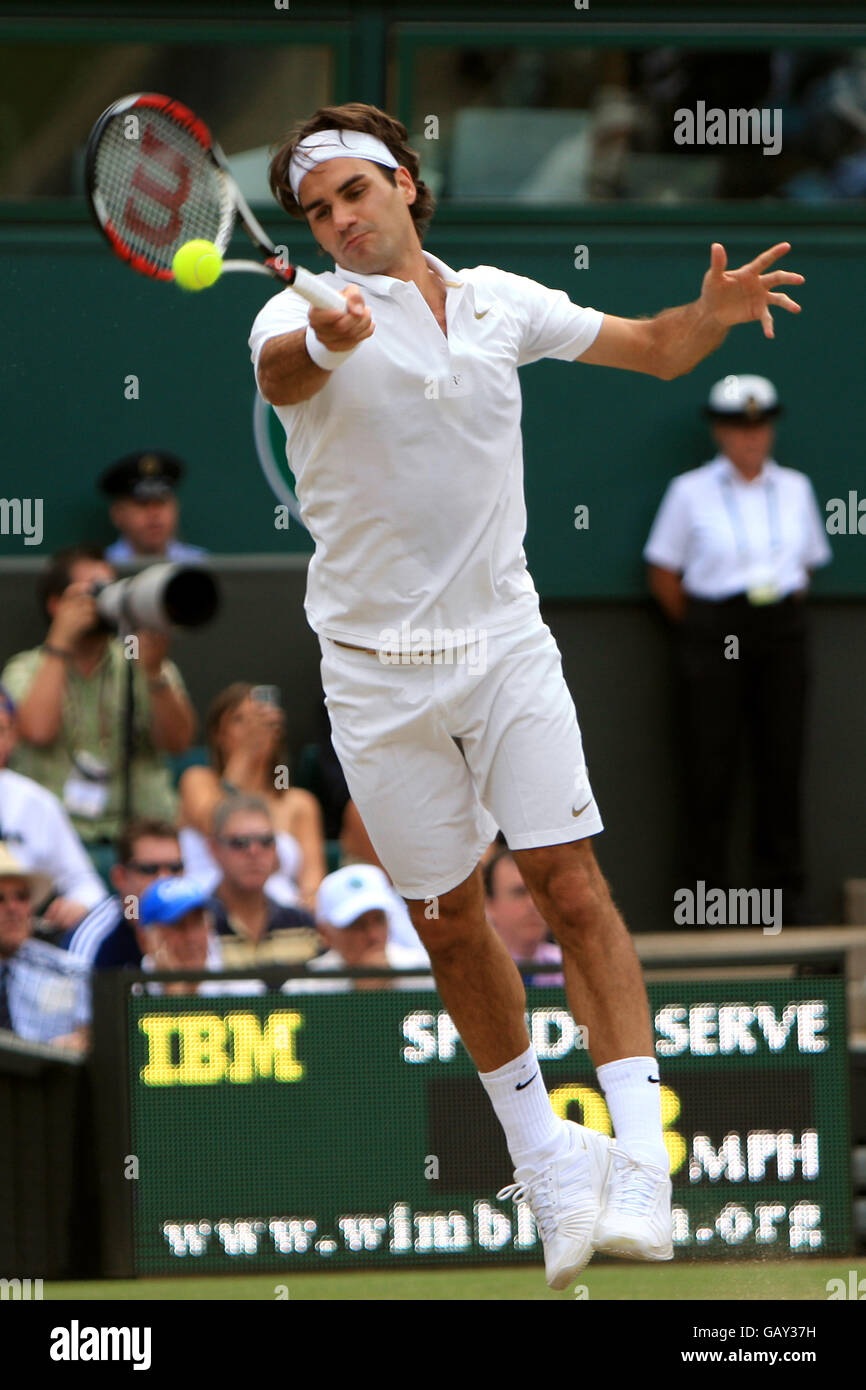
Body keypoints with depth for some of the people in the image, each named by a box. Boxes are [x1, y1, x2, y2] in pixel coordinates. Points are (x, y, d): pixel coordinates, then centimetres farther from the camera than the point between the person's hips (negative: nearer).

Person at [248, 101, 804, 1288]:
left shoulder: (501, 302, 6)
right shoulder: (308, 312, -7)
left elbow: (654, 350, 17)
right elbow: (279, 374, -32)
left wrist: (713, 313, -6)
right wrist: (322, 342, -56)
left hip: (505, 644, 1)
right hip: (379, 674, -1)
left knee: (572, 885, -12)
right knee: (449, 921, 5)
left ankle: (638, 1161, -14)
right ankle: (541, 1154, 23)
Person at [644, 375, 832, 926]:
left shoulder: (796, 488, 10)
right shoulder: (691, 491, 0)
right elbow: (663, 573, 4)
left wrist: (787, 608, 8)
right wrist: (700, 628, 0)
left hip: (783, 632, 3)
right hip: (714, 632, -3)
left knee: (783, 761, 1)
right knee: (710, 763, -5)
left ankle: (786, 892, 7)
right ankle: (708, 887, 1)